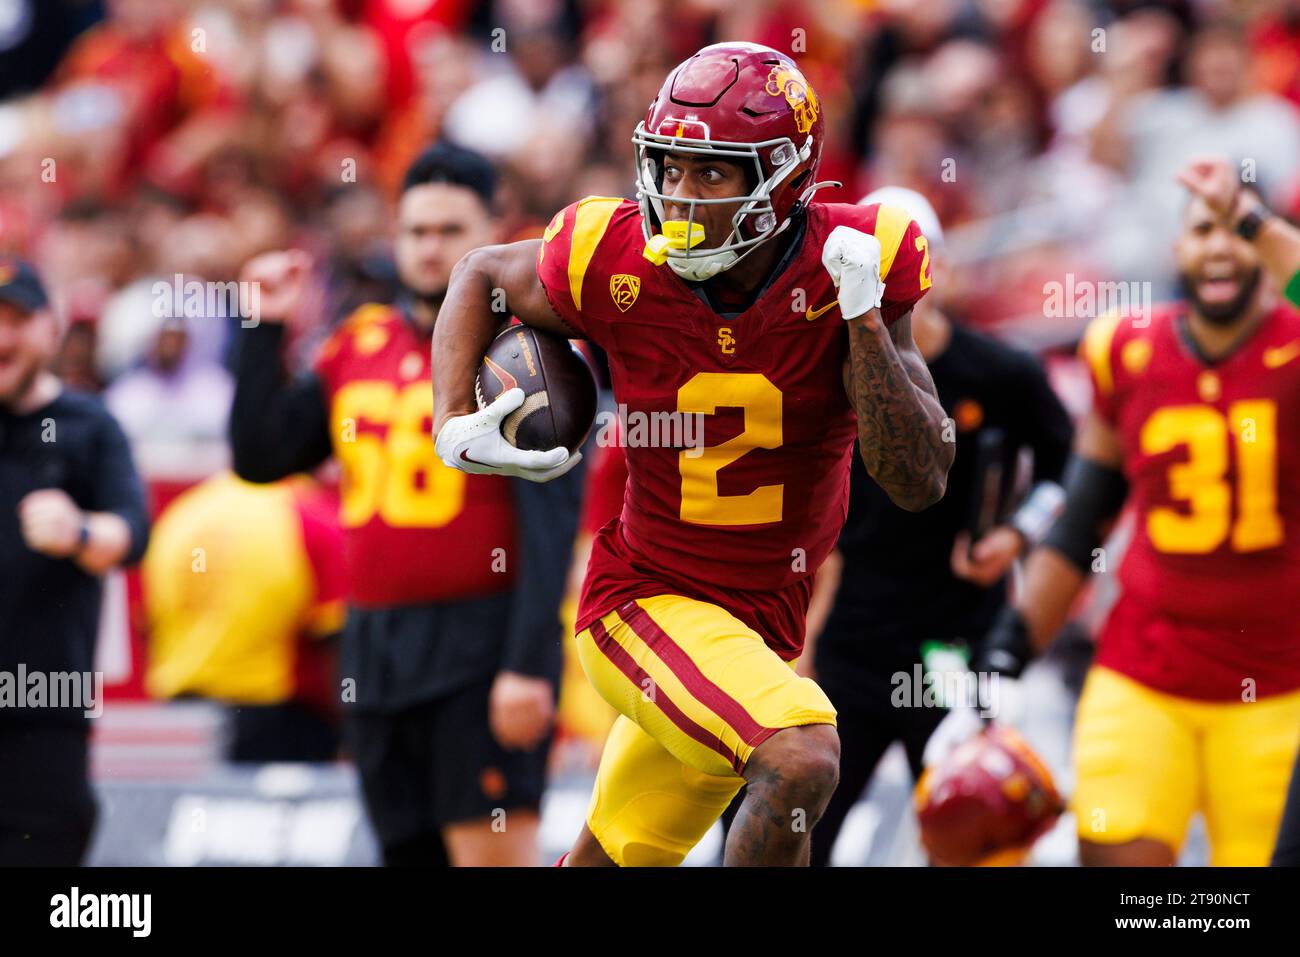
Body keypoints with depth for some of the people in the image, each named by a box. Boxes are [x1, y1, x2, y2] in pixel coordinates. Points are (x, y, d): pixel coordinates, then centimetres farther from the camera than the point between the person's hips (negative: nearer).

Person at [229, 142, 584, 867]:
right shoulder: (358, 347, 14)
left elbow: (551, 526, -12)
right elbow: (260, 459, 14)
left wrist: (529, 666, -20)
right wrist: (268, 329, 7)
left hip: (481, 648, -7)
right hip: (375, 655, 7)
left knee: (496, 855, -14)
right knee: (413, 853, 8)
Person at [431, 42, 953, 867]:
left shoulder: (849, 265, -13)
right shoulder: (618, 263, -14)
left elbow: (921, 482, -18)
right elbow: (483, 276, 9)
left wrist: (863, 318, -27)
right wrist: (454, 424, -6)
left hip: (762, 620, 3)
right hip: (645, 603, -3)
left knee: (615, 859, 17)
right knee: (801, 761, -30)